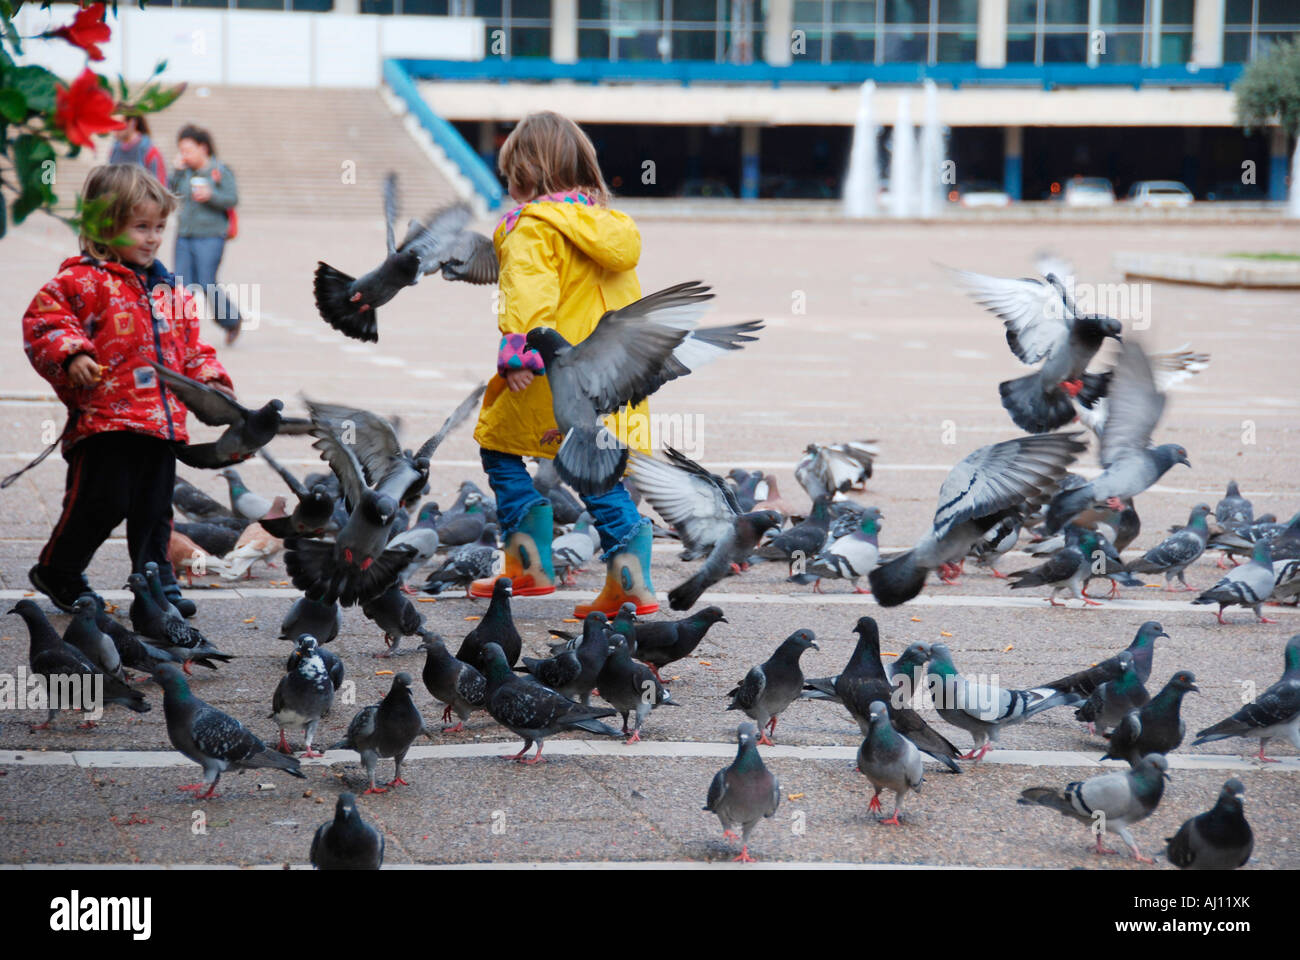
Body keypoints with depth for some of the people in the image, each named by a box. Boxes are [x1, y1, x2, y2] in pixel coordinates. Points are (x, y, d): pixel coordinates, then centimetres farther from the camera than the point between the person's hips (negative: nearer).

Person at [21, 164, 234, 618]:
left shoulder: (169, 290, 17)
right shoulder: (85, 281, -6)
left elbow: (190, 346, 25)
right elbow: (42, 319, -12)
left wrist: (211, 379, 12)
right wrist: (70, 355, -24)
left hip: (161, 422, 6)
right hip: (104, 420, -6)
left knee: (154, 508, 8)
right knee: (103, 502, -3)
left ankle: (156, 581, 18)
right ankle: (56, 572, 16)